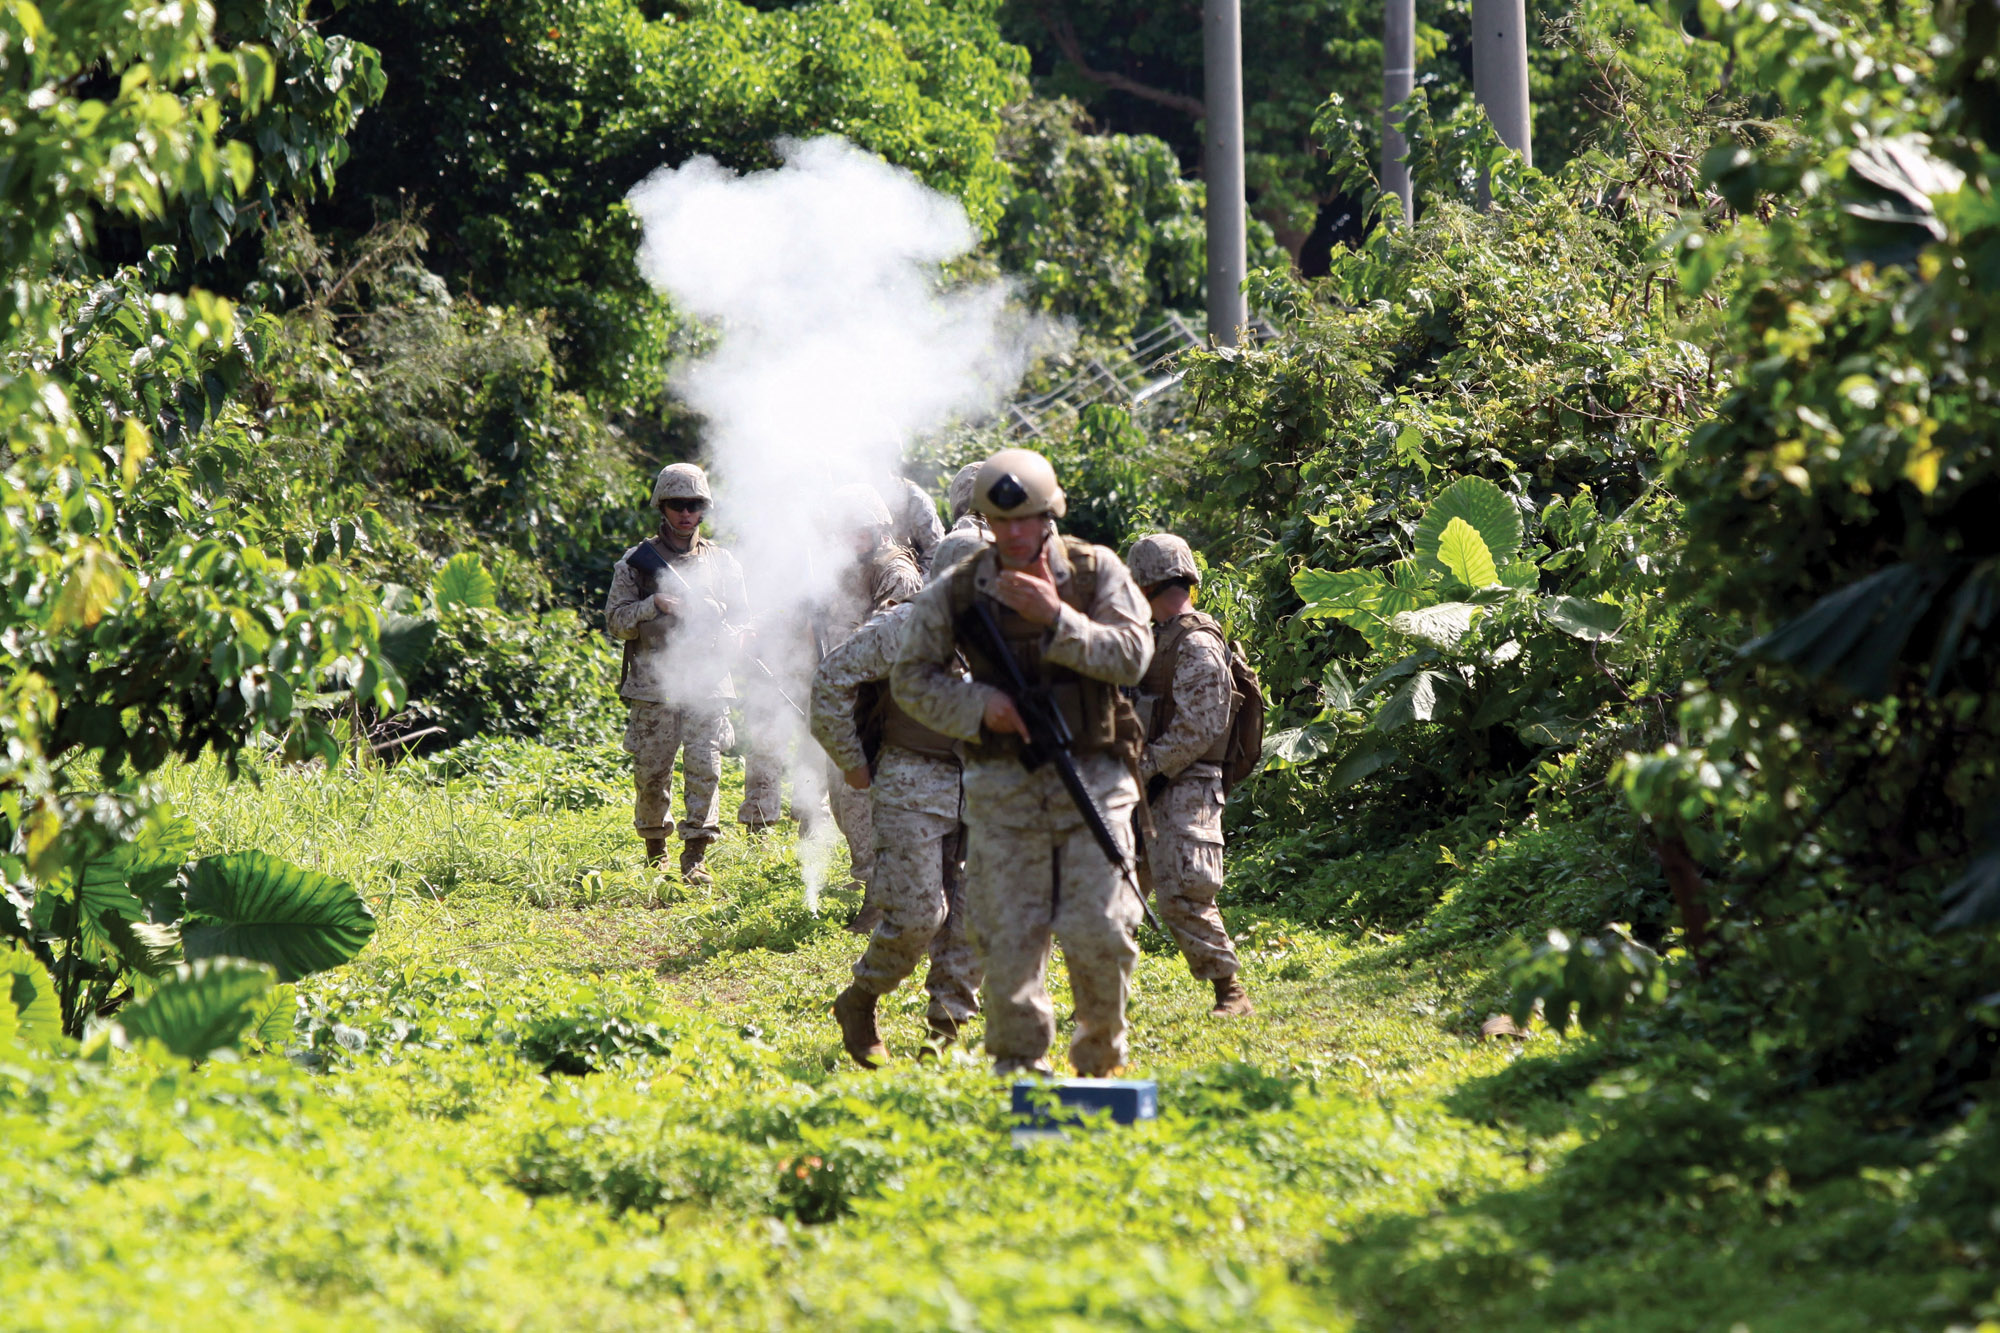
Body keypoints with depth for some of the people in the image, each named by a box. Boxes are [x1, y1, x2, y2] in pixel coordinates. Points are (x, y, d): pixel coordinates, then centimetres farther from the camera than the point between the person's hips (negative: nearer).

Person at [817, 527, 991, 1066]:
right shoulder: (904, 627, -8)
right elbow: (830, 680, -7)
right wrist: (851, 763, -5)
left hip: (979, 792, 6)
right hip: (912, 784, -6)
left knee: (974, 915, -1)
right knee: (916, 914, -11)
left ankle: (948, 1026, 8)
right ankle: (857, 1004, 10)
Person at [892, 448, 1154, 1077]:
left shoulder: (1097, 572, -2)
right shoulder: (956, 594, -2)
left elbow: (1133, 655, -12)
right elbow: (912, 678, 5)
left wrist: (1057, 619, -23)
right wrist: (977, 705, -11)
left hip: (1092, 775, -1)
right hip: (1004, 786, 1)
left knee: (1100, 935, -6)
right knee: (1009, 938, -1)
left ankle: (1100, 1055, 19)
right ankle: (1019, 1064, 15)